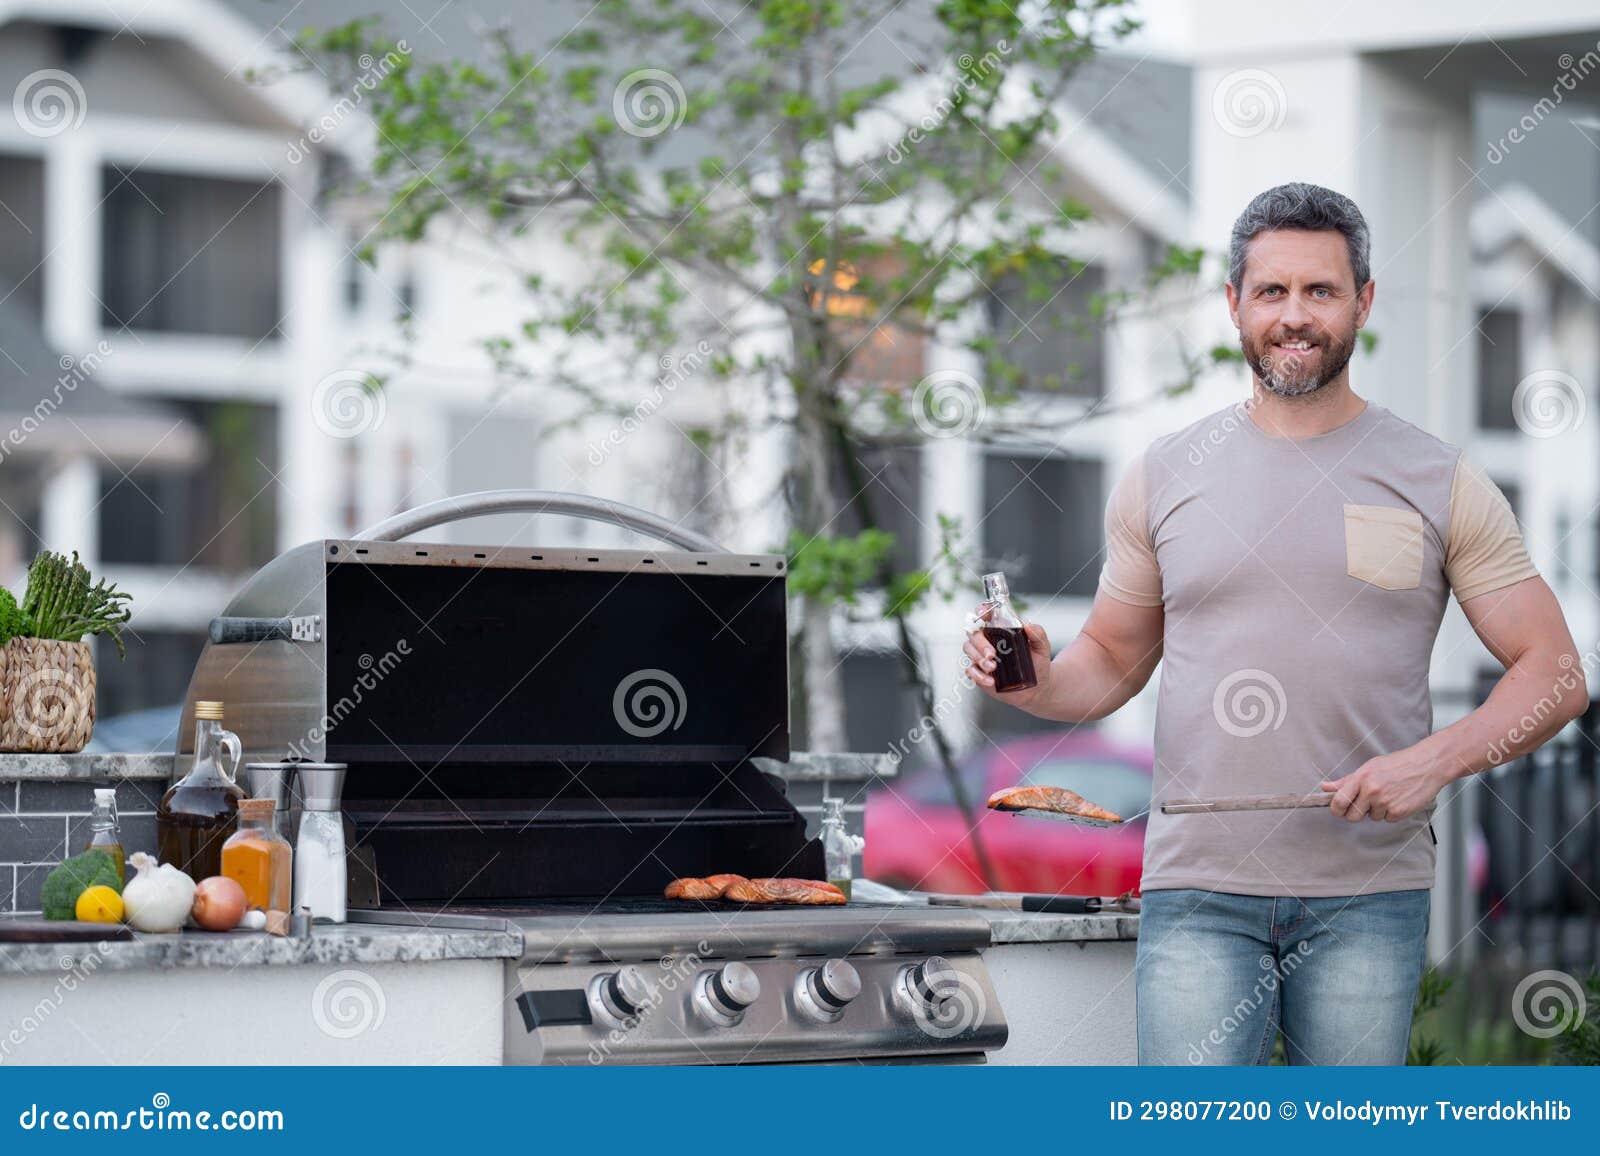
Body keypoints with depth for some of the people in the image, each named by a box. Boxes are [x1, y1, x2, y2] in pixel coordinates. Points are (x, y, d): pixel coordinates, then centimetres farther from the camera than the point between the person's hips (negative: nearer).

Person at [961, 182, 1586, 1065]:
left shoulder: (1440, 485, 4)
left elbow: (1555, 676, 3)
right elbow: (1113, 659, 17)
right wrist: (1039, 682, -6)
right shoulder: (1164, 477, 9)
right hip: (1201, 892, 0)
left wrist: (1436, 760, -13)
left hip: (1368, 898, 0)